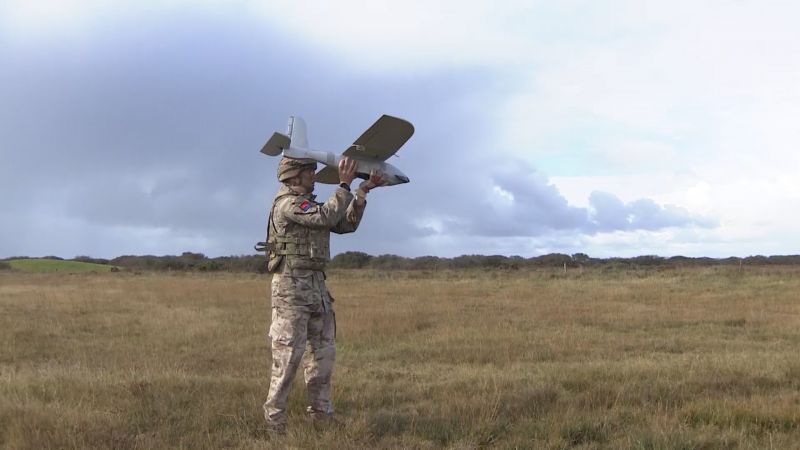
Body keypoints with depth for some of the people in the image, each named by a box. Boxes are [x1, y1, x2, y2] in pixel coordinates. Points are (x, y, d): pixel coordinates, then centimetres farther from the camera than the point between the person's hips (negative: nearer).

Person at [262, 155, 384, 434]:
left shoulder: (311, 205, 20)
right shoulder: (287, 203, -9)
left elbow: (346, 224, 15)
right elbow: (327, 217, -21)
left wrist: (362, 191, 7)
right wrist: (345, 185, -16)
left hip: (316, 286, 9)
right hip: (291, 285, -9)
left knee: (323, 352, 11)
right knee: (287, 354, -7)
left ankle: (321, 415, 20)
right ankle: (274, 421, 0)